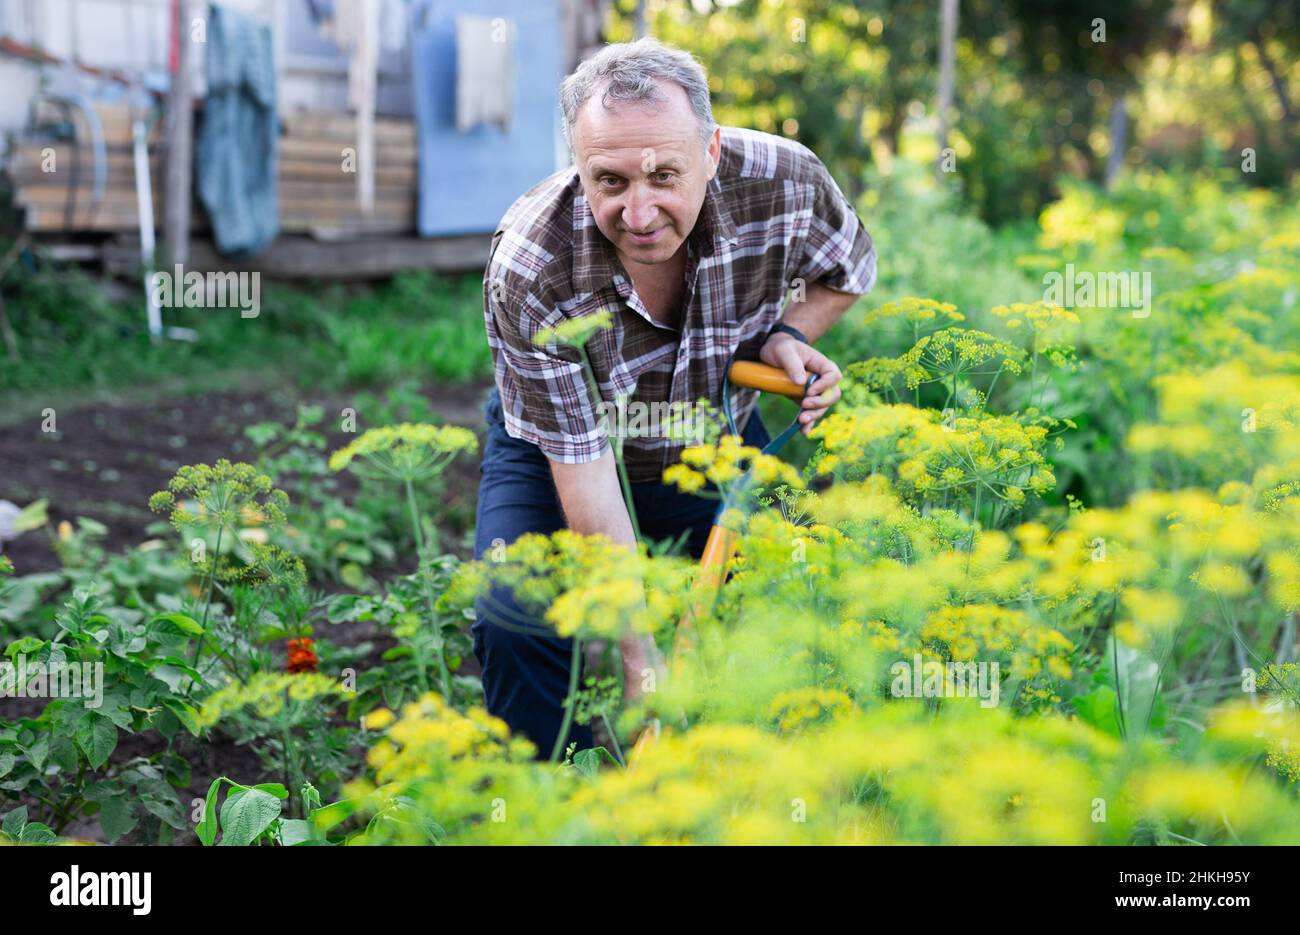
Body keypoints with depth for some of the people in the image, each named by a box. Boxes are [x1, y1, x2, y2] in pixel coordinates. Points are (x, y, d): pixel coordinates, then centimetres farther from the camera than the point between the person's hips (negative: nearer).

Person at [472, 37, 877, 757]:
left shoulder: (785, 181, -28)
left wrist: (787, 335, -23)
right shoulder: (528, 273, -35)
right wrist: (638, 655, -33)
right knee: (519, 620, -25)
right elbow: (583, 472, -31)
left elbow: (848, 270, -1)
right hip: (560, 449, -3)